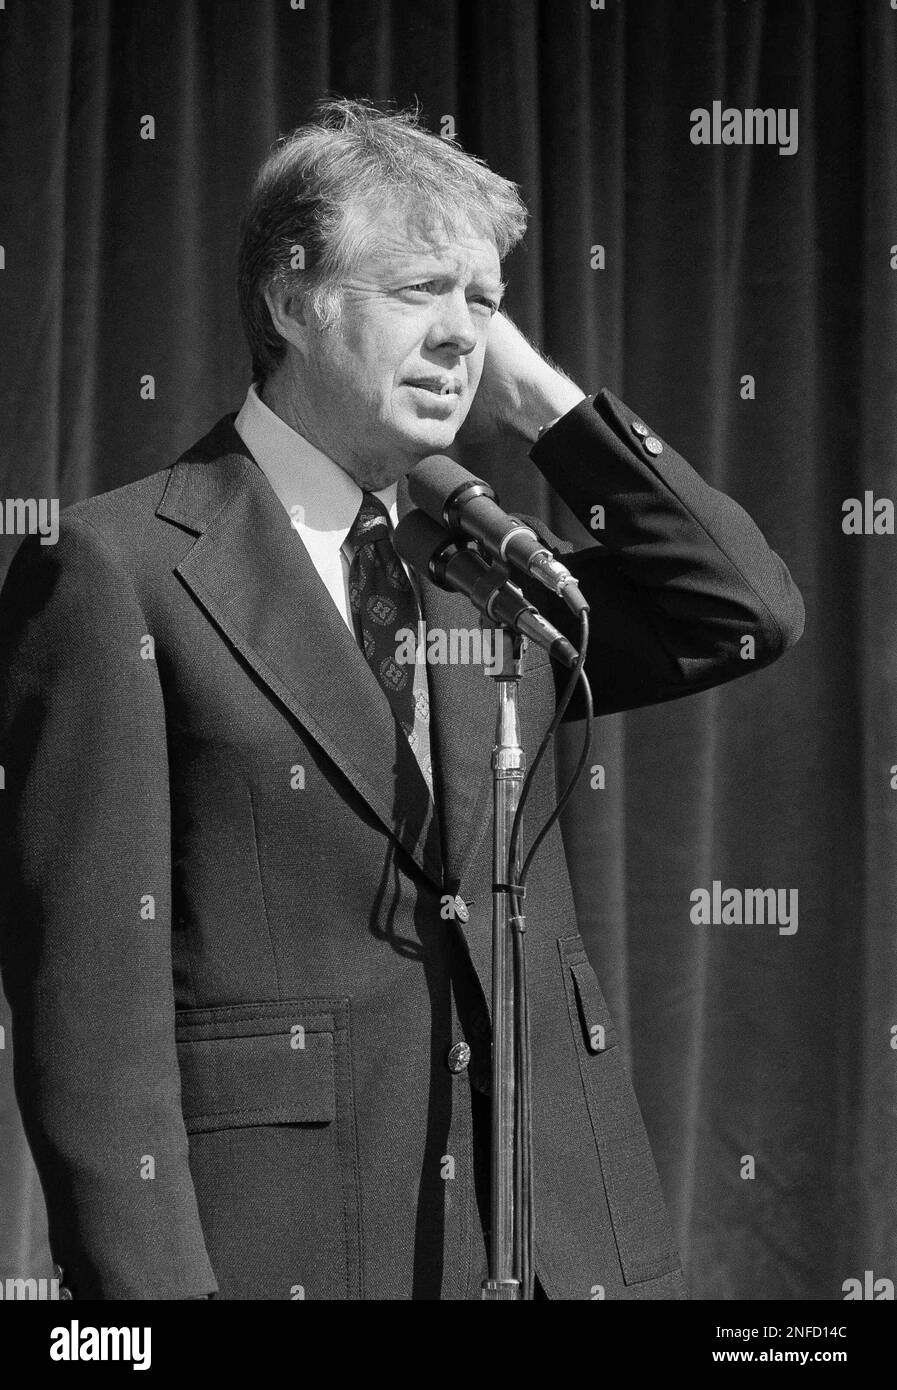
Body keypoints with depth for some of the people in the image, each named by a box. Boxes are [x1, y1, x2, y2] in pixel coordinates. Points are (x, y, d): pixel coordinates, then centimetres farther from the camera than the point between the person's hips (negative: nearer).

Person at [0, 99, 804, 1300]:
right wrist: (149, 1281, -17)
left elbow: (751, 614, 7)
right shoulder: (119, 569, -5)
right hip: (286, 1242, -5)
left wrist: (540, 403, 5)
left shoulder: (483, 572, 14)